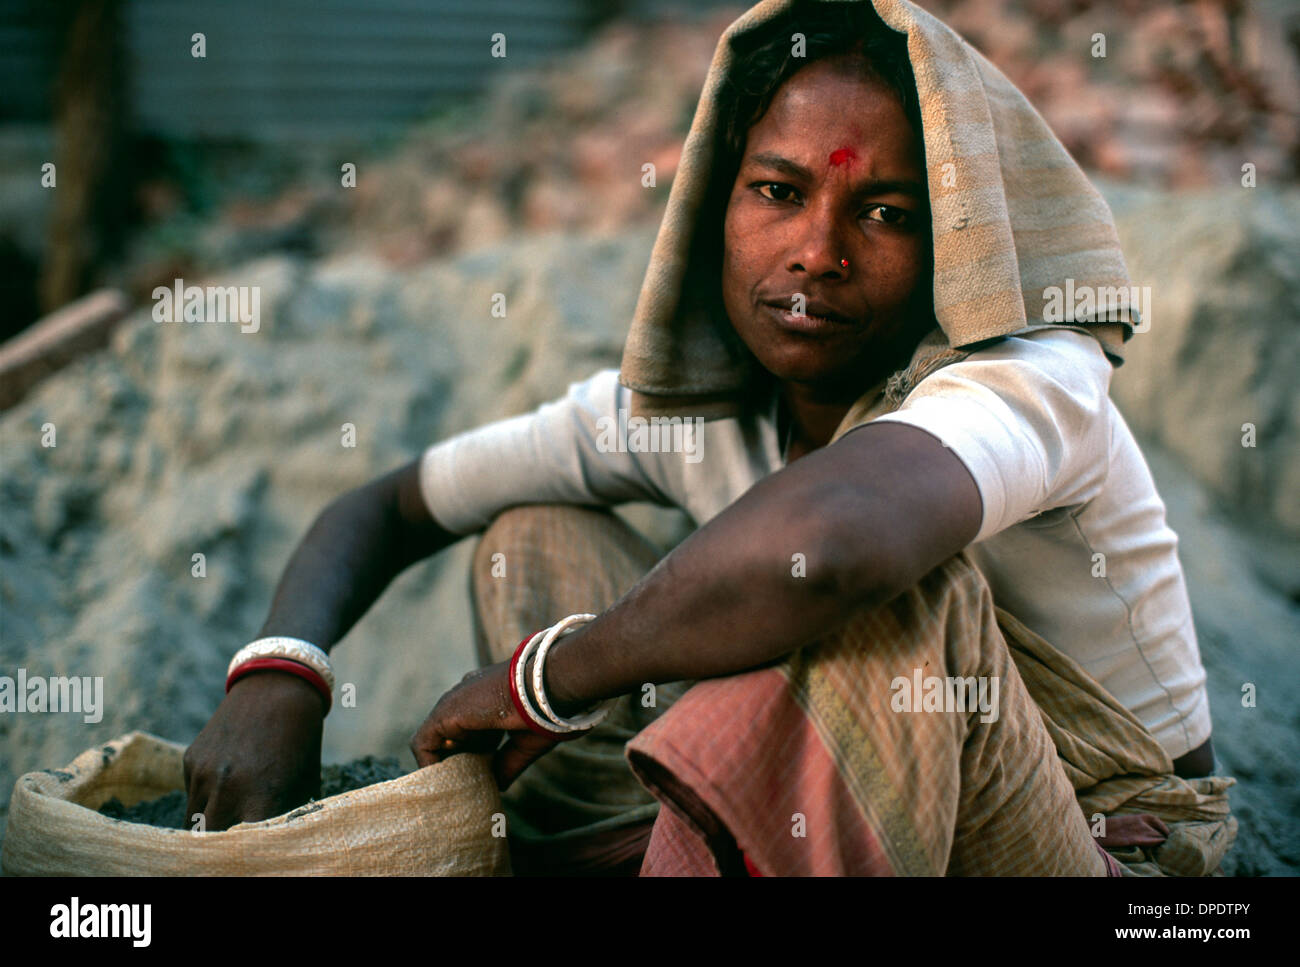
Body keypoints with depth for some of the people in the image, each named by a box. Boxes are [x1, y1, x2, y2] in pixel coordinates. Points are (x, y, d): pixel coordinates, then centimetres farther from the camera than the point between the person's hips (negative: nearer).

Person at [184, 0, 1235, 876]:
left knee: (888, 577, -35)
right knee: (536, 538, 0)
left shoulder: (1031, 380, -25)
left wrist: (547, 675, -32)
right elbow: (388, 509, 3)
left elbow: (829, 535, -49)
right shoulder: (676, 405, -5)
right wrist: (276, 677, -18)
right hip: (863, 823, 5)